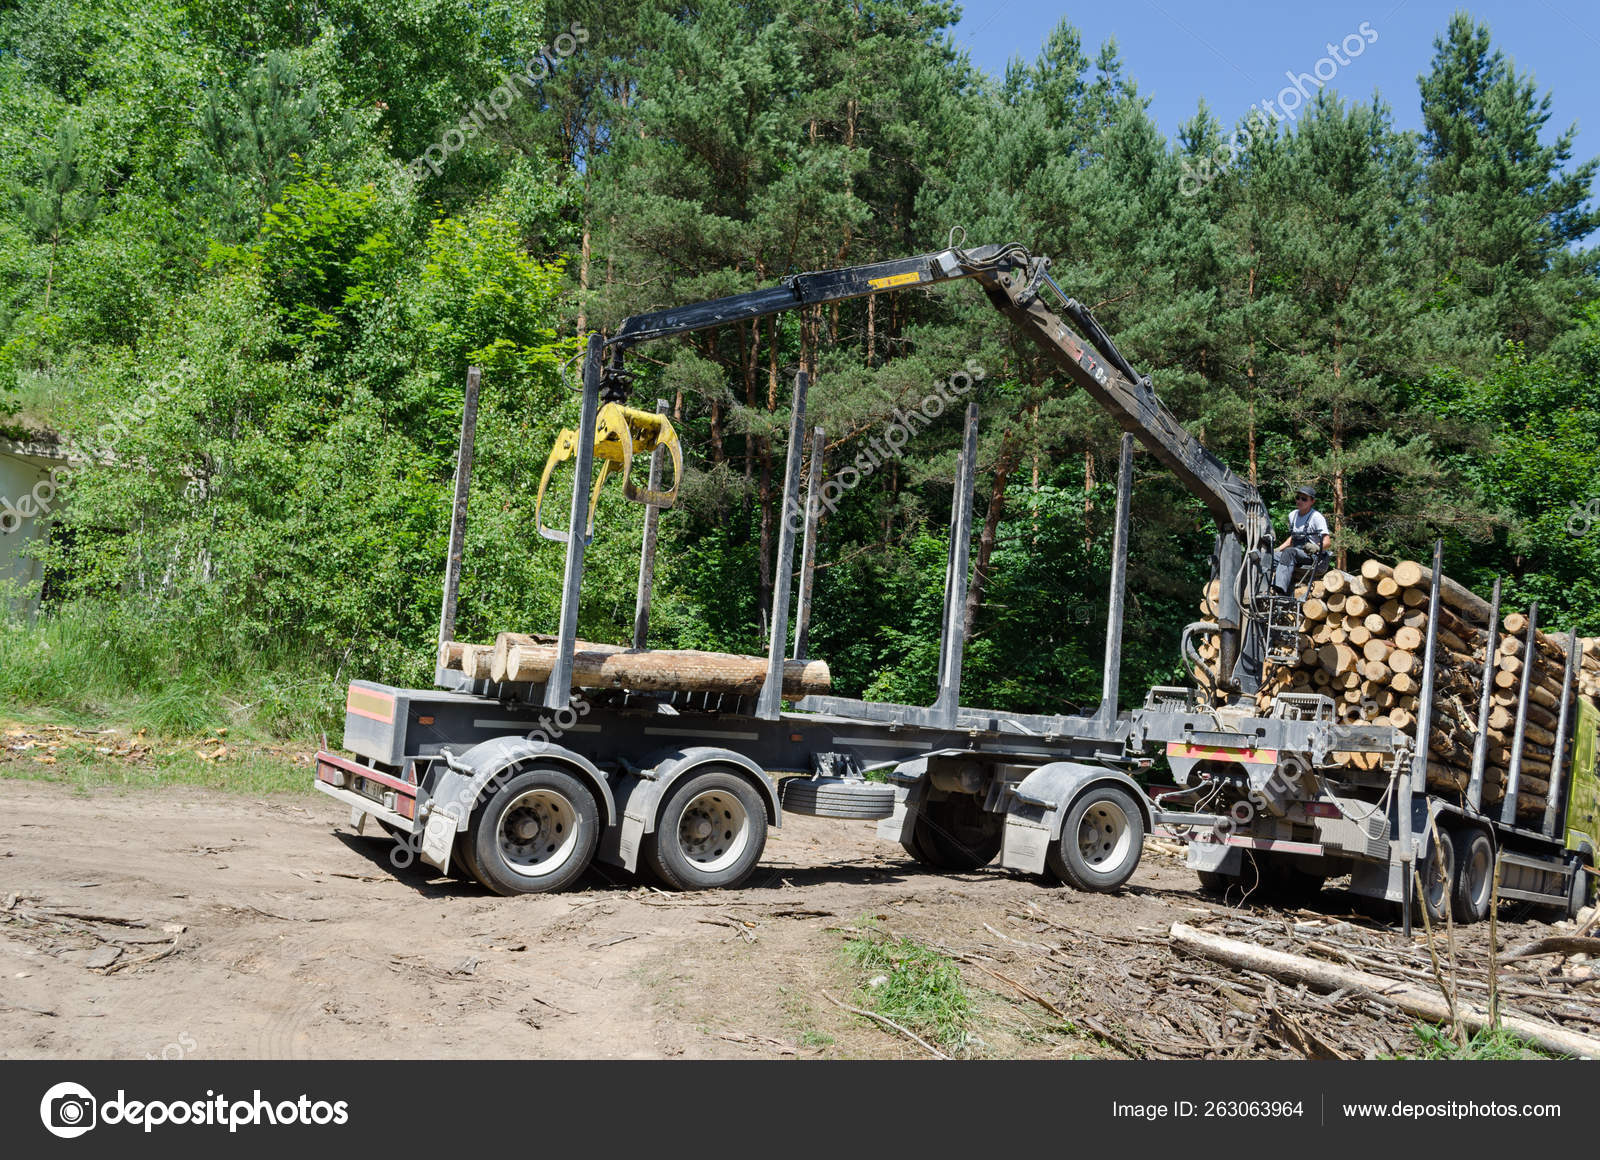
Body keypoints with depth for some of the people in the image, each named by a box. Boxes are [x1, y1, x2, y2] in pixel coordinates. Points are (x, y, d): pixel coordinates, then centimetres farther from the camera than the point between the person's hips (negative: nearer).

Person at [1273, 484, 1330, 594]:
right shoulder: (1293, 515, 14)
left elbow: (1327, 542, -13)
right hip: (1296, 554, 7)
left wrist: (1316, 547, -35)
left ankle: (1280, 588, -49)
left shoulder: (1316, 517, -8)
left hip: (1313, 556, -7)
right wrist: (1278, 549, 14)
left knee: (1289, 552, -35)